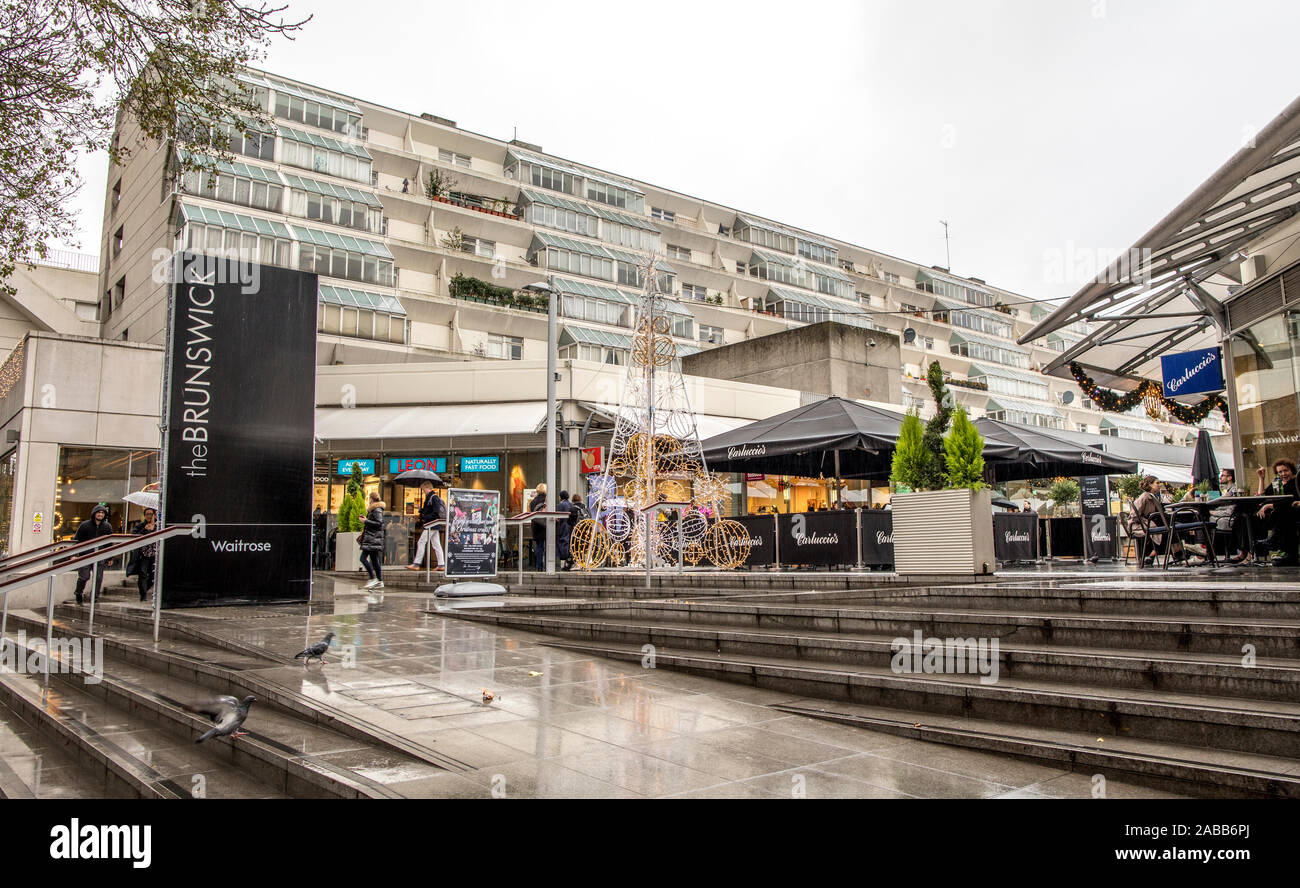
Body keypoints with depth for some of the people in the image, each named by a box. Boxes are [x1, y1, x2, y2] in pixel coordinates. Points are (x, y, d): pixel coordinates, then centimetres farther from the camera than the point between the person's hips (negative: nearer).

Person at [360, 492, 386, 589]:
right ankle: (380, 582, 8)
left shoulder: (377, 510, -12)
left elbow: (379, 523, -20)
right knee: (374, 560, 8)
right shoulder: (373, 509, 19)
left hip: (373, 538, -10)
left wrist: (366, 521, -14)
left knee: (363, 558, -12)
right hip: (372, 538, 10)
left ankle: (373, 579, -13)